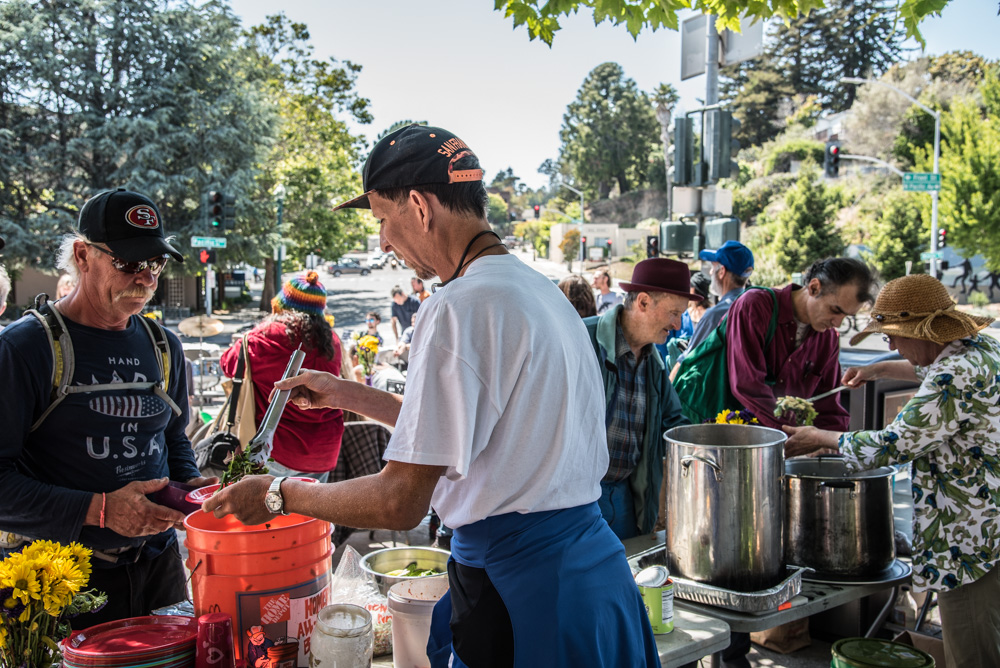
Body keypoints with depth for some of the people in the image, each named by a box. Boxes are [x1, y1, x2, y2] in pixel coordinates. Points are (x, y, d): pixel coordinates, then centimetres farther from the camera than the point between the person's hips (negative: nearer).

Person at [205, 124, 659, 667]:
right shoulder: (543, 291, 10)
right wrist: (351, 396, 23)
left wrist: (278, 495, -5)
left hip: (520, 590, -9)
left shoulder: (460, 308, -20)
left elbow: (400, 502, -20)